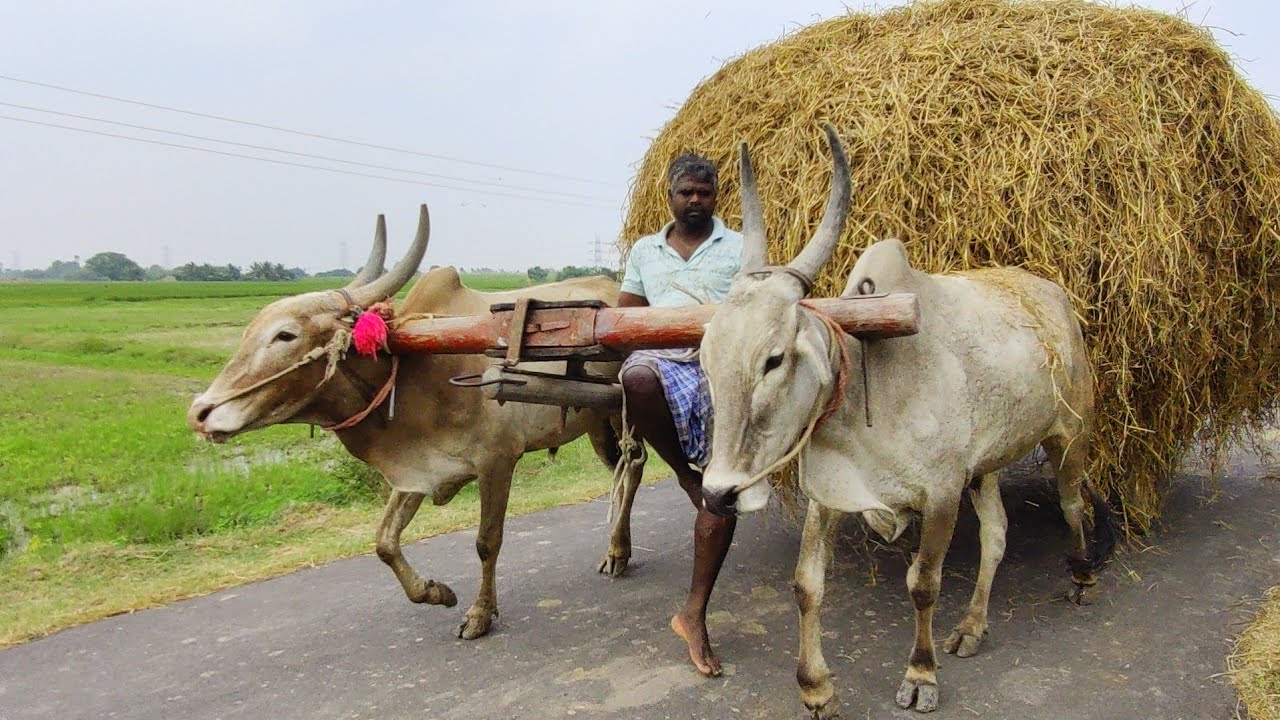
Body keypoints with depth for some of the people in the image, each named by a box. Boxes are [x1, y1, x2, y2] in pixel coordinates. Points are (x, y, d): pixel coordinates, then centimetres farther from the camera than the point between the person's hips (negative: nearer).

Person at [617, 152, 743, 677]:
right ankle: (685, 471, -13)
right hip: (661, 361, 1)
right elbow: (624, 316, 20)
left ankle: (694, 614, 6)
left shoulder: (739, 249, 13)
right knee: (637, 375, -39)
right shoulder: (645, 251, 22)